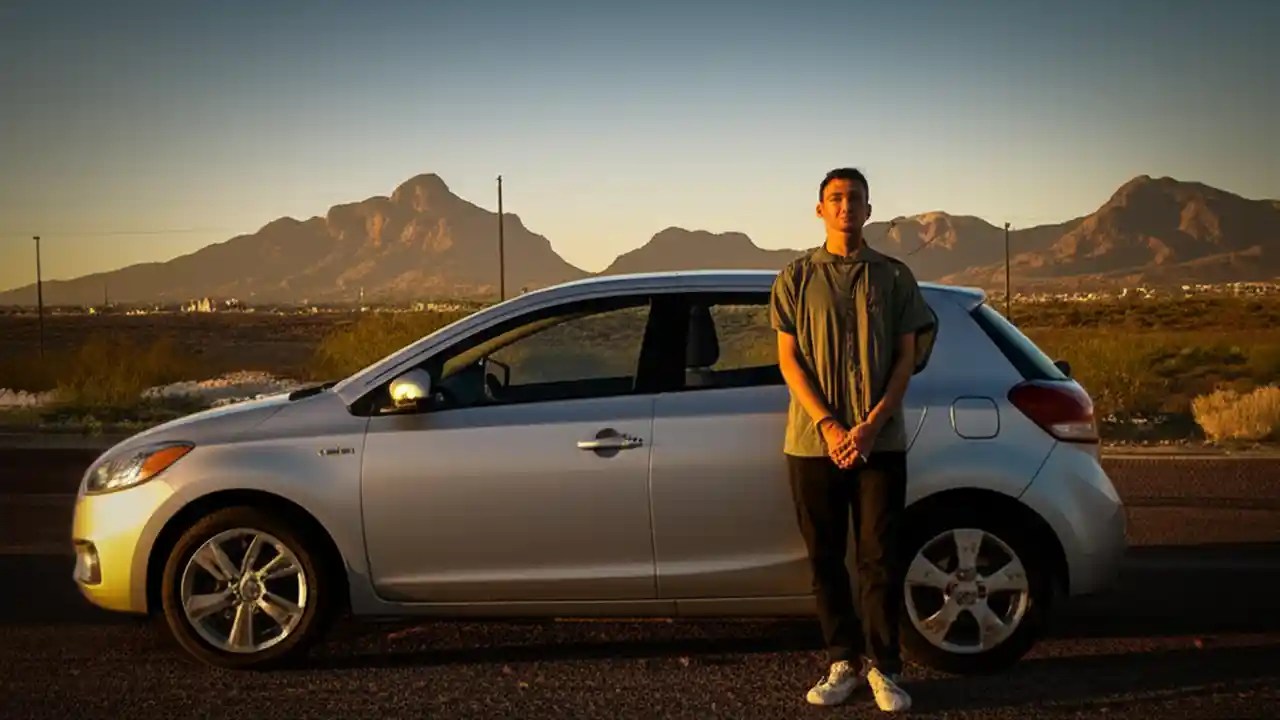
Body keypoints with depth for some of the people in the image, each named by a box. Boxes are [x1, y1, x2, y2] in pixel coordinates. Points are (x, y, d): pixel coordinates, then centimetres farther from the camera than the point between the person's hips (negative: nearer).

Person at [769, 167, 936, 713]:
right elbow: (789, 359, 0)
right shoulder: (797, 277, 5)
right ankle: (843, 662, 17)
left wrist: (870, 425, -10)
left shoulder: (894, 277, 6)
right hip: (813, 442, 1)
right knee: (826, 558, 6)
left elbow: (906, 358, 3)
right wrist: (829, 426, -12)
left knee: (880, 559, 1)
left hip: (881, 441, 0)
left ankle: (882, 667, 11)